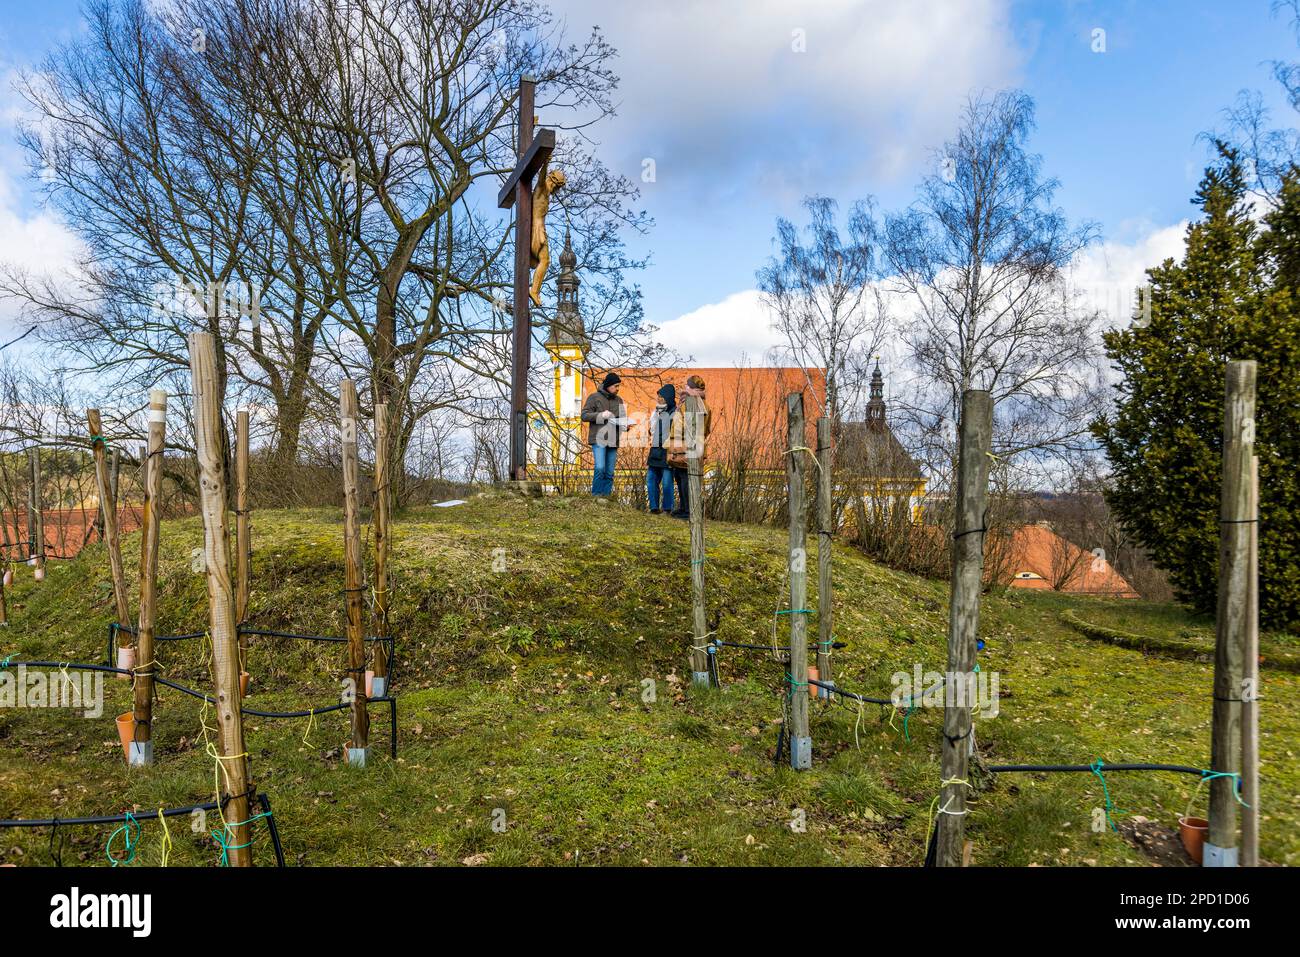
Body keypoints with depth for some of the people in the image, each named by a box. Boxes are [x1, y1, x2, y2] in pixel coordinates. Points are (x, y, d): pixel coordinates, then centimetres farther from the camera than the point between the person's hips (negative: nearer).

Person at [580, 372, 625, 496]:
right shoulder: (594, 397, 1)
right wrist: (600, 415, -17)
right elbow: (584, 415, -3)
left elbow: (623, 419, 23)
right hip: (598, 439, -5)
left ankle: (607, 495, 11)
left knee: (609, 472, 5)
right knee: (600, 468, -16)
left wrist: (623, 423, -1)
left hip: (613, 440, 5)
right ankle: (596, 495, -7)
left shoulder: (618, 400, 17)